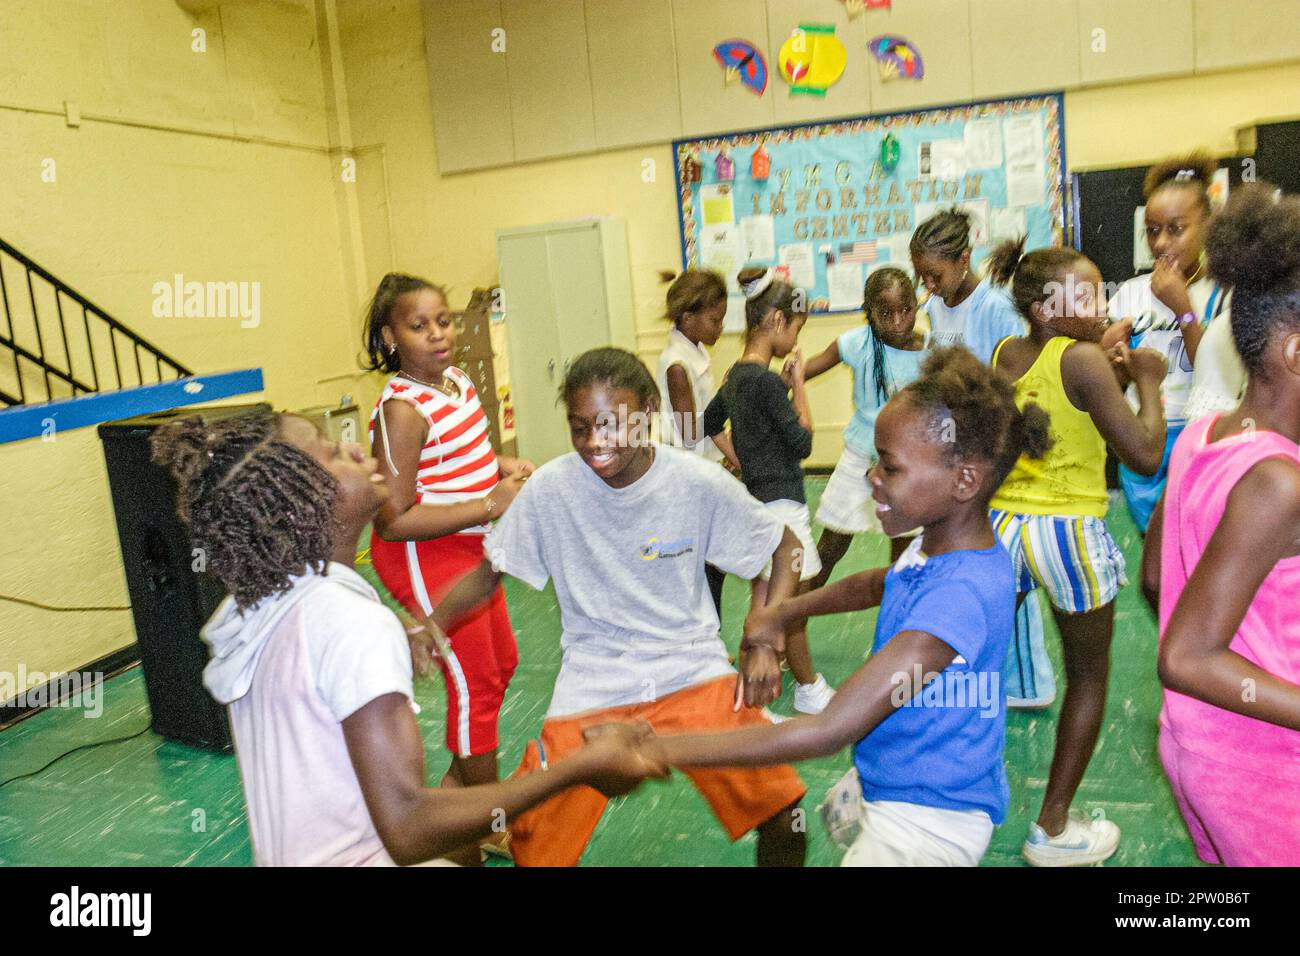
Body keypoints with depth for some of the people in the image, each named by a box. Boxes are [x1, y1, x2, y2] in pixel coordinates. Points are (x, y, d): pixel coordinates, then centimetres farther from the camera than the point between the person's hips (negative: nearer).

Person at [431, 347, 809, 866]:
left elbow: (786, 546, 1)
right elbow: (486, 575, 0)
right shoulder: (550, 488, -12)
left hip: (693, 669, 0)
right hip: (591, 683, 0)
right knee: (532, 842, -7)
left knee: (781, 815, -9)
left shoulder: (700, 482, -12)